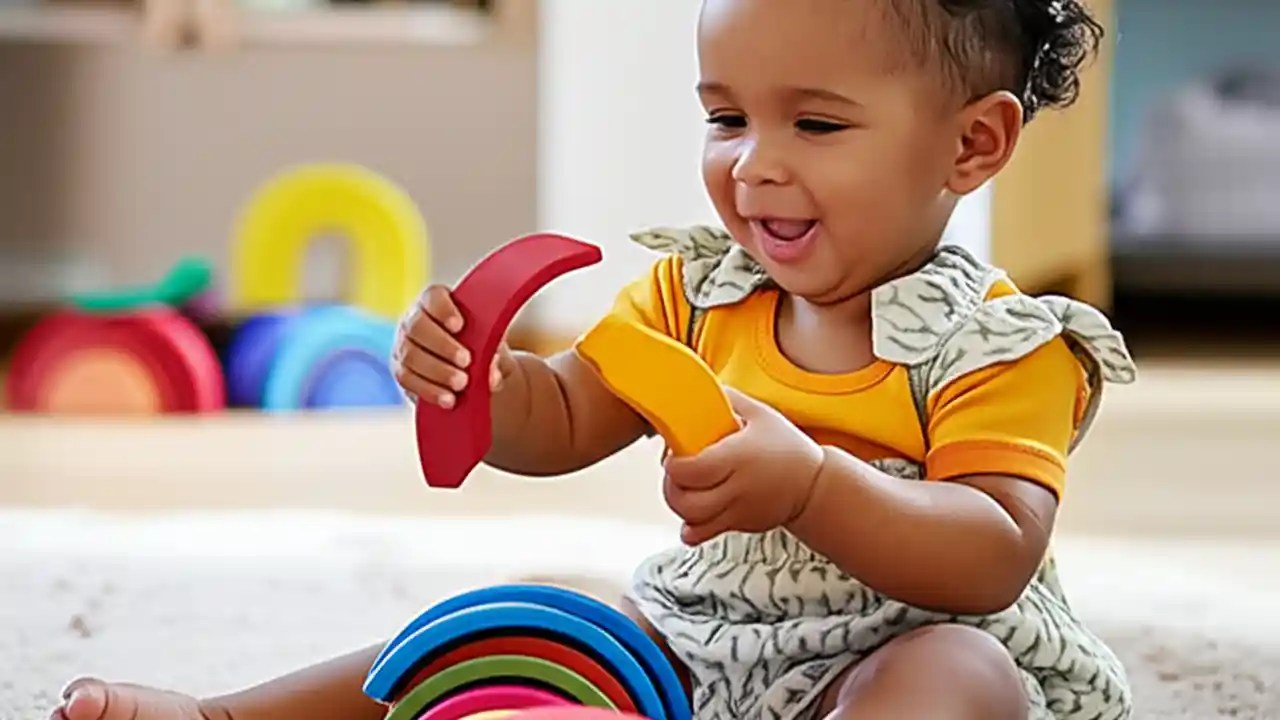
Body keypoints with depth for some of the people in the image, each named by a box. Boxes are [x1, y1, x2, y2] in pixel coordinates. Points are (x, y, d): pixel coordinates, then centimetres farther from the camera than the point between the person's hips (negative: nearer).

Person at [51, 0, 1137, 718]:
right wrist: (475, 380, -16)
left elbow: (997, 559, -23)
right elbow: (560, 426, 9)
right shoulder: (695, 291, 6)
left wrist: (809, 485, -39)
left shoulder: (1000, 349, -13)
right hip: (694, 633, 7)